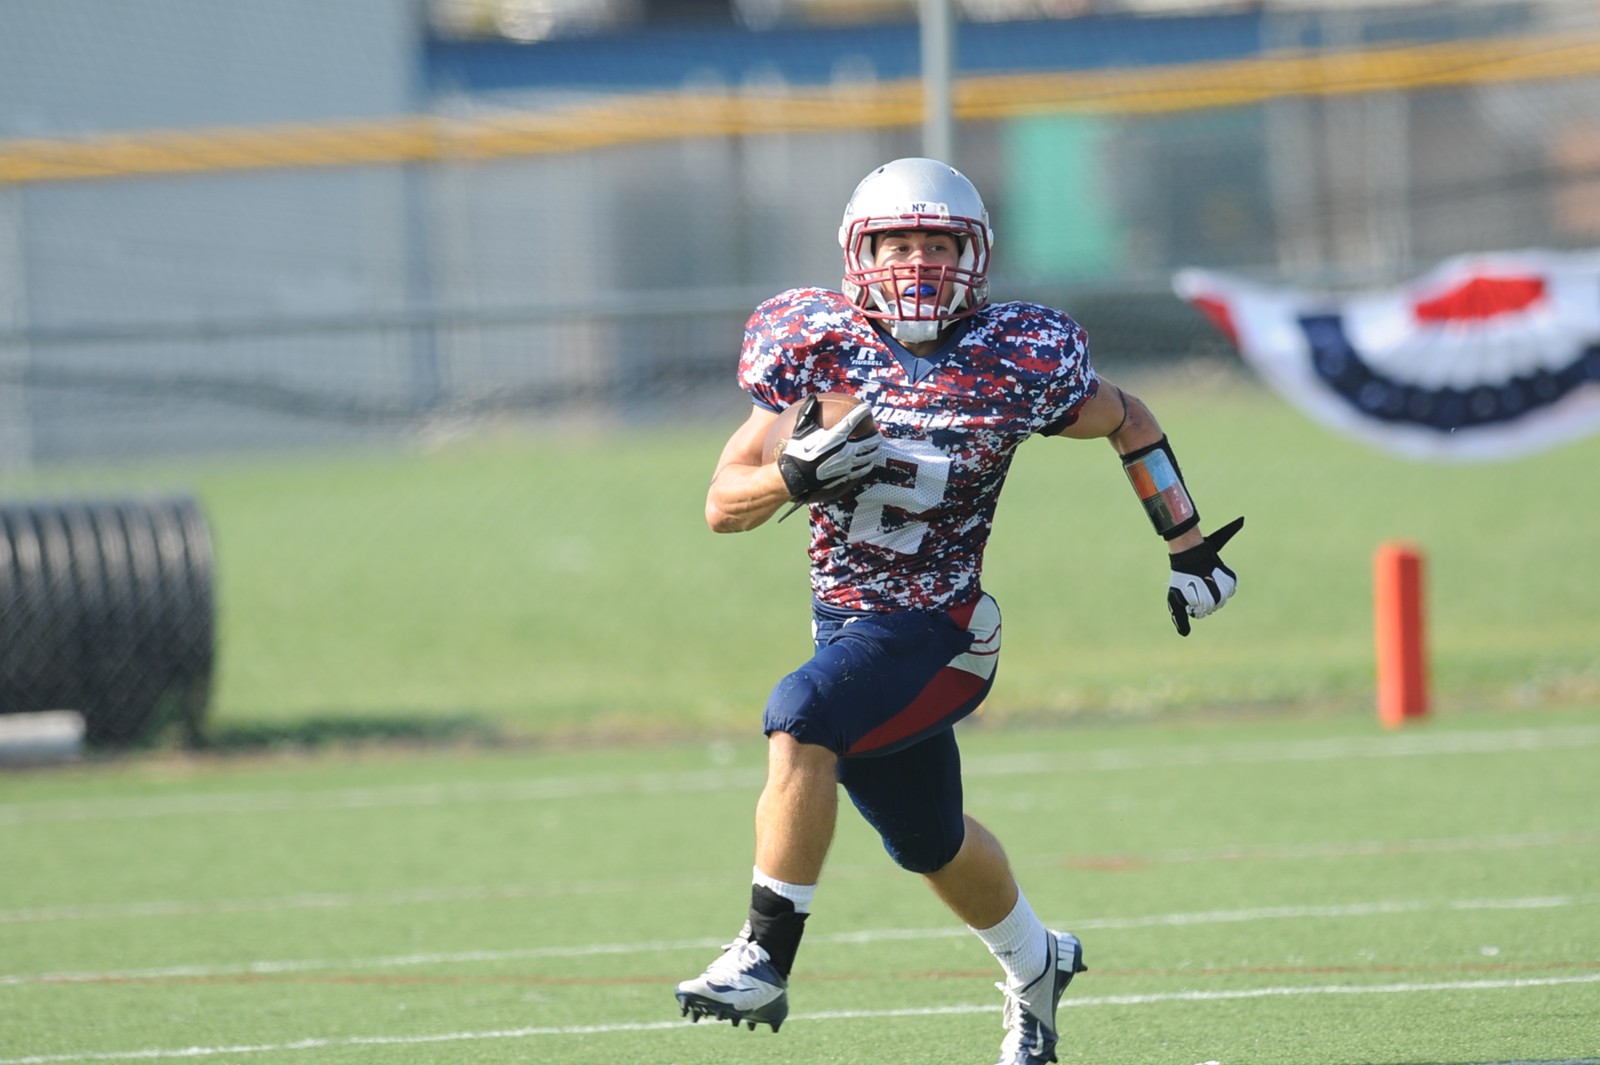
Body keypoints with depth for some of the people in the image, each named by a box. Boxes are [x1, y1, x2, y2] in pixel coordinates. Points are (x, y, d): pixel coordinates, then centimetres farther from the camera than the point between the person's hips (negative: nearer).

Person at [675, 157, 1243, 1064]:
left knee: (798, 728, -30)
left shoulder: (1017, 361, -10)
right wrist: (795, 476, -25)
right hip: (846, 617, 5)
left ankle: (766, 960, -25)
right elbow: (723, 505, -4)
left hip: (936, 627, -5)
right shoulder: (820, 344, -5)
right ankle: (1035, 965, 50)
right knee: (932, 844, 21)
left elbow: (1128, 422, 11)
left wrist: (1191, 550, 10)